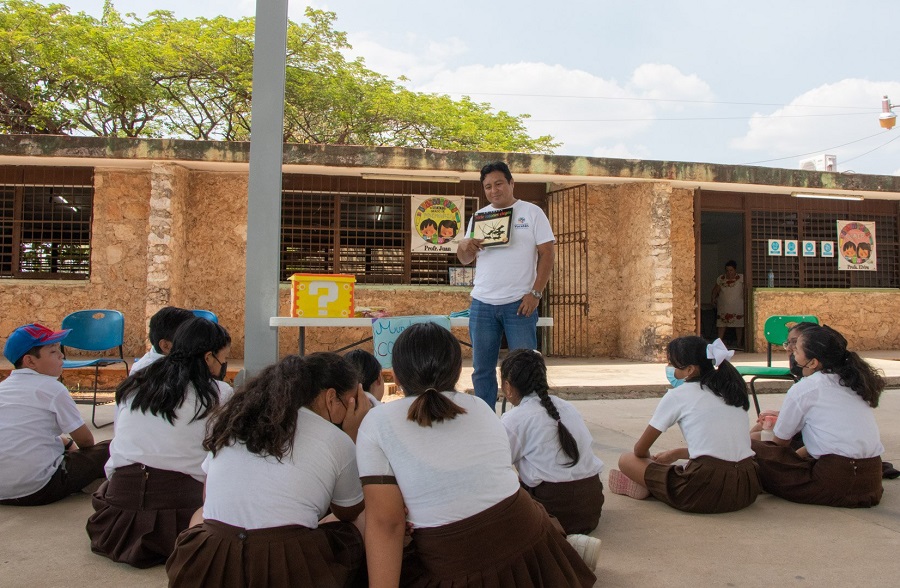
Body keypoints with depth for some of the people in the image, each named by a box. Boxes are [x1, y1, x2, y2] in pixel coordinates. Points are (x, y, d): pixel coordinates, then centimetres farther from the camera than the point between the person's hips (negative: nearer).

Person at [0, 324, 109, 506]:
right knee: (109, 449, -3)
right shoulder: (51, 388, -9)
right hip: (37, 490, -8)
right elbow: (86, 440, -2)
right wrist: (68, 443, 20)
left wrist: (66, 442, 22)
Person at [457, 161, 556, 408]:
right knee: (482, 369, 9)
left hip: (519, 304, -4)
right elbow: (465, 260, 13)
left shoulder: (532, 213, 2)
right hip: (482, 304, 4)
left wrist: (536, 293, -11)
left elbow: (547, 253, -3)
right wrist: (465, 246, -10)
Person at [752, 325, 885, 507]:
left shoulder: (803, 389, -4)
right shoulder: (852, 382, 16)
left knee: (754, 449, -5)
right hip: (872, 480, 8)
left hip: (836, 483, -8)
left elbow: (780, 442, 8)